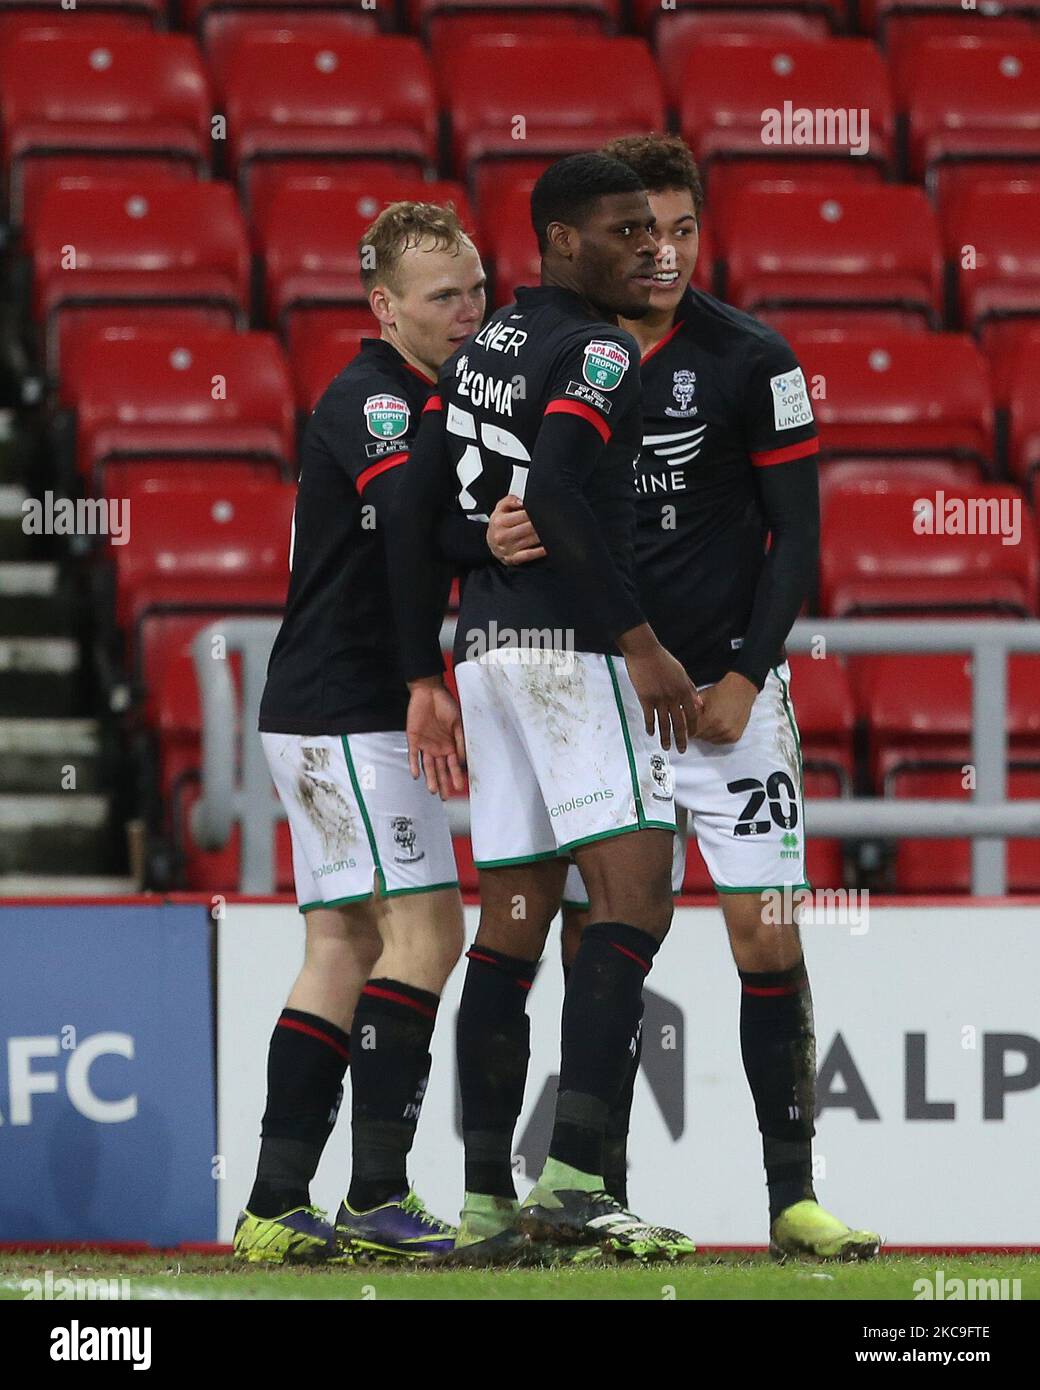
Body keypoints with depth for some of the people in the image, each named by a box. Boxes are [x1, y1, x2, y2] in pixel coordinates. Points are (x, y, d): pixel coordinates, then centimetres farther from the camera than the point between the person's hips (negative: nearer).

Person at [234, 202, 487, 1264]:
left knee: (346, 947, 7)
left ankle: (276, 1207, 5)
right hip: (344, 711, -10)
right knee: (425, 926, -14)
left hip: (337, 718, 10)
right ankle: (377, 1195, -17)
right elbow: (409, 514, -30)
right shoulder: (369, 398, -13)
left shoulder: (429, 397, 18)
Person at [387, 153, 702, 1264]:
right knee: (633, 892, -12)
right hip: (573, 644, -9)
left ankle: (486, 1201, 7)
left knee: (511, 924, 9)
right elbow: (552, 491, -23)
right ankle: (572, 1177, -22)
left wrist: (425, 678, 19)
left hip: (486, 649, 9)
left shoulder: (481, 349, 18)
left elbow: (413, 510, 16)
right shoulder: (597, 351, -8)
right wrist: (641, 641, -20)